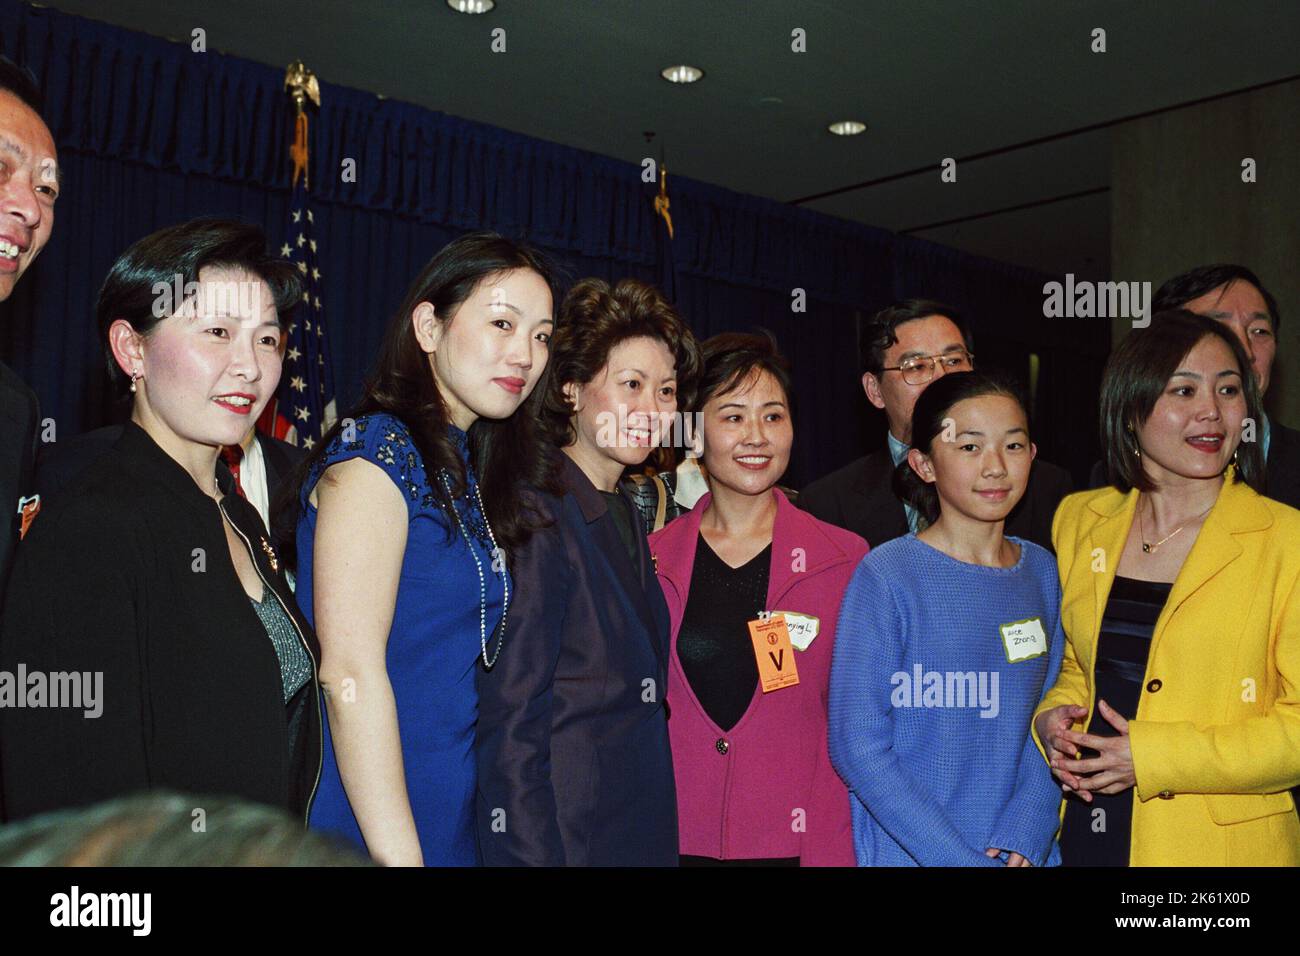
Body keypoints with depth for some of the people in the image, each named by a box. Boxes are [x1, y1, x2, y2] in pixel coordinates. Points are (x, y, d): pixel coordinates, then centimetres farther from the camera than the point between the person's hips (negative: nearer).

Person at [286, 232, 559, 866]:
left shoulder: (465, 474, 11)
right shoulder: (374, 450, -13)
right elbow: (349, 674, -20)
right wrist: (398, 854, -22)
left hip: (450, 816, 8)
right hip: (363, 833, -8)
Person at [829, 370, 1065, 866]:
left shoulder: (1042, 571, 1)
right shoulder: (885, 576, -14)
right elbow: (857, 747, -16)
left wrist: (1025, 836, -9)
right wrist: (959, 858, -18)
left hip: (1026, 852, 4)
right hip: (907, 854, -4)